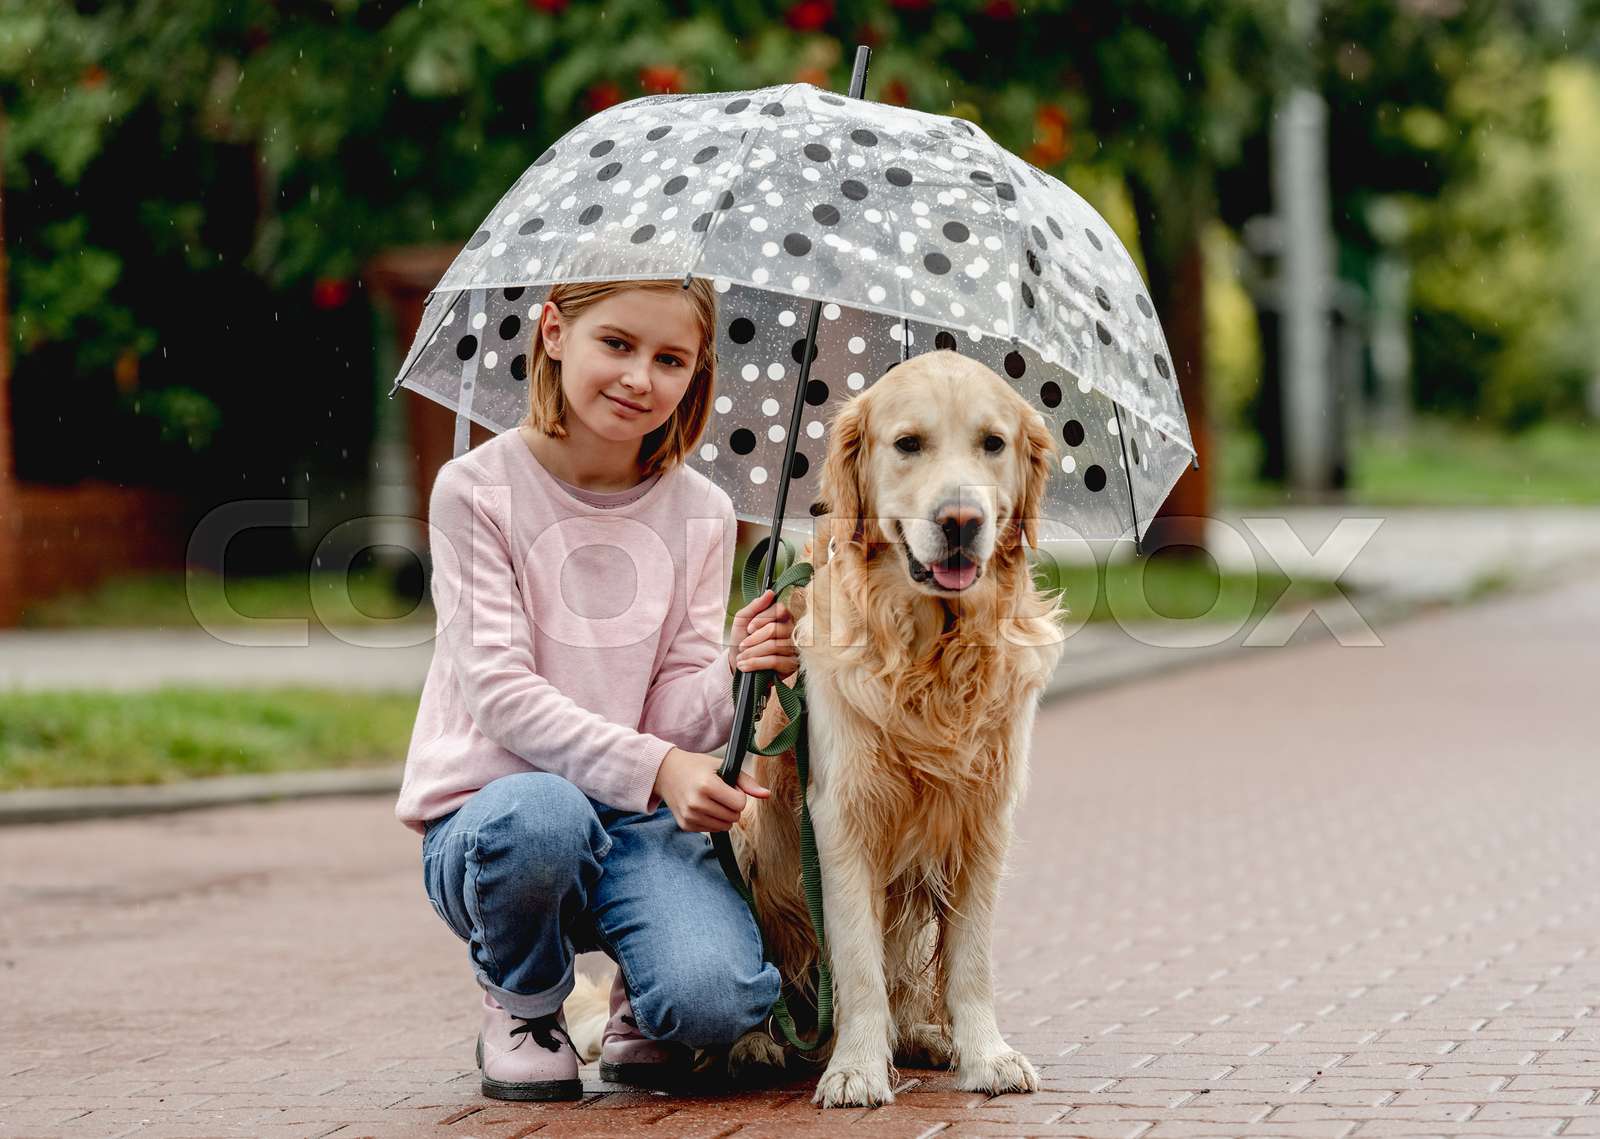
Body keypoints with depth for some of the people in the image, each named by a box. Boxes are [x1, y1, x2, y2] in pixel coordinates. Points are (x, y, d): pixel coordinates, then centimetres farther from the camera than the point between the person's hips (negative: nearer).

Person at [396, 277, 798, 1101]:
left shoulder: (700, 514, 6)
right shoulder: (478, 491, -5)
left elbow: (679, 724, 2)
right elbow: (499, 692, -13)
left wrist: (734, 676, -21)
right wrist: (653, 768, -24)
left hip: (643, 825, 2)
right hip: (491, 811, -2)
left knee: (717, 998, -28)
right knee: (539, 816, -39)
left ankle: (640, 1008, 11)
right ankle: (519, 1008, -5)